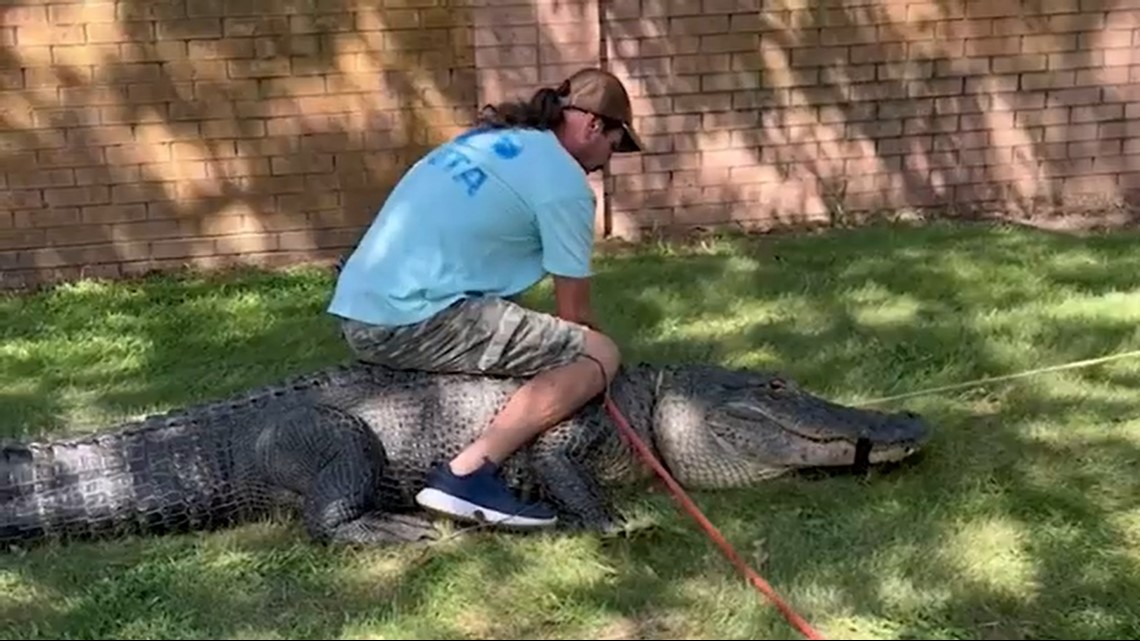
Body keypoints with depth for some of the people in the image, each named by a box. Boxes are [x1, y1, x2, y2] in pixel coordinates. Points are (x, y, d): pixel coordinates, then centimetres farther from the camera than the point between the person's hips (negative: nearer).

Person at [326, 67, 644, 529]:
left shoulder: (490, 139, 22)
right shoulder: (564, 179, -2)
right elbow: (573, 313, 2)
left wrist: (566, 346, 30)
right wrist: (584, 347, 22)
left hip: (357, 313, 9)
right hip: (412, 321, -9)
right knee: (599, 355, -5)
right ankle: (466, 474, -17)